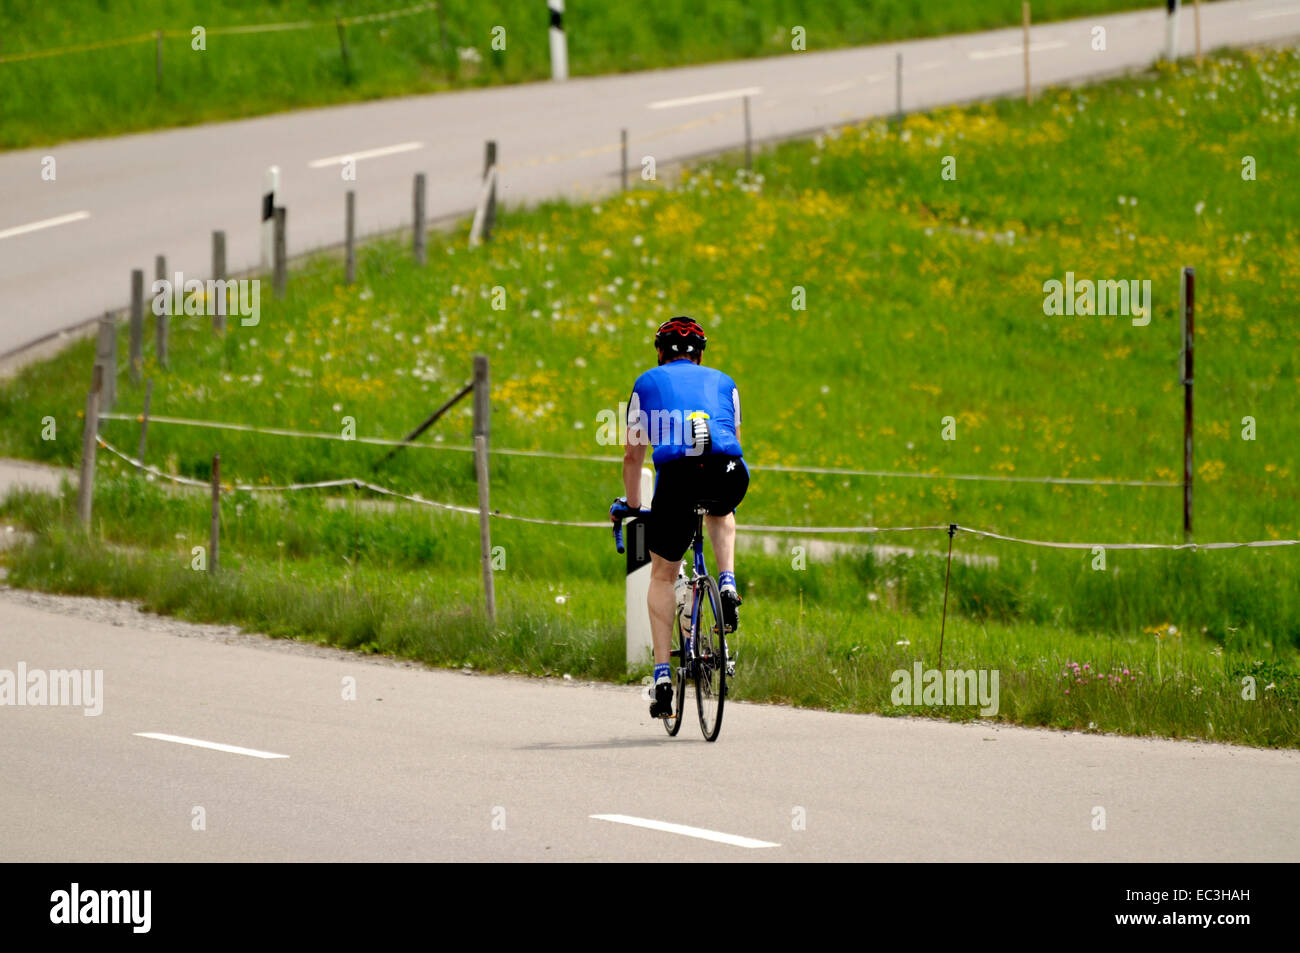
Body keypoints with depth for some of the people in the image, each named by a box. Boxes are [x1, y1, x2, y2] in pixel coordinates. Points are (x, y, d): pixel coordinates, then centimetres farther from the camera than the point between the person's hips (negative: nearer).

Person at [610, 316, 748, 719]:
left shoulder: (648, 383, 26)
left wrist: (631, 503, 45)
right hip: (729, 474, 2)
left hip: (676, 473, -2)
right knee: (721, 515, 40)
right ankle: (728, 584, 14)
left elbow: (634, 454, 30)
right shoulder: (723, 382, 30)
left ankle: (662, 676, 7)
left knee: (662, 575, 16)